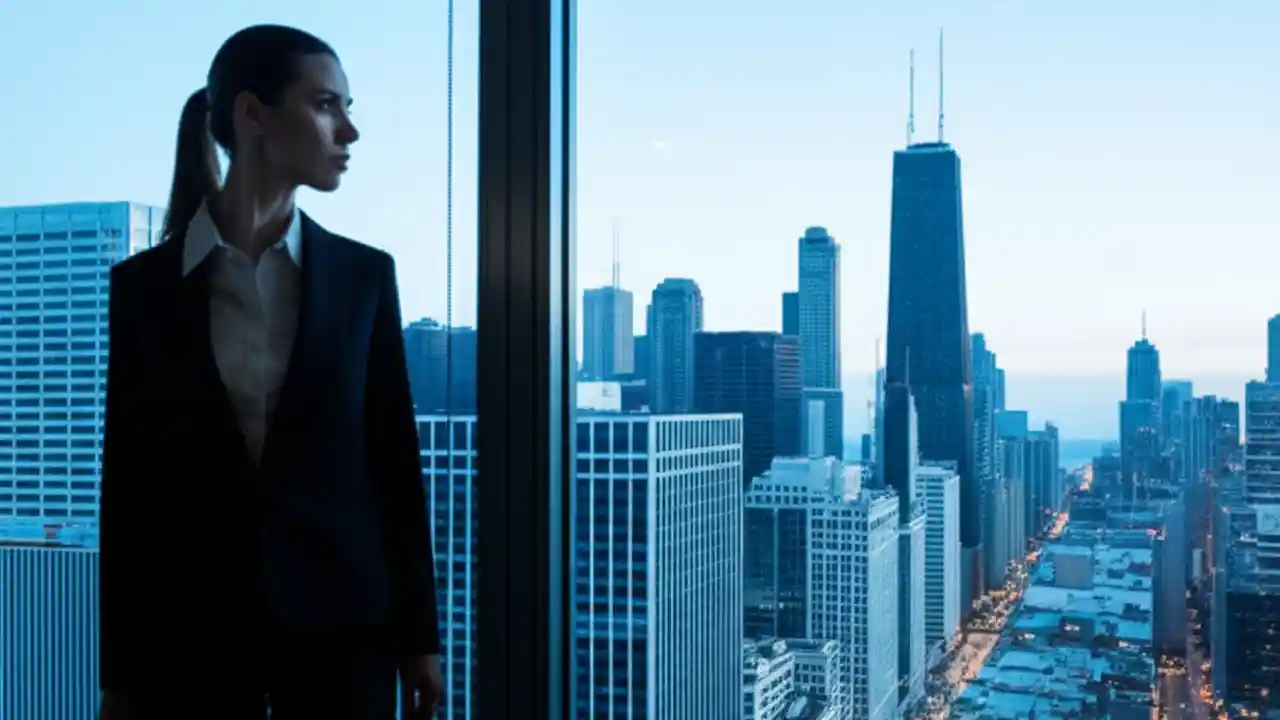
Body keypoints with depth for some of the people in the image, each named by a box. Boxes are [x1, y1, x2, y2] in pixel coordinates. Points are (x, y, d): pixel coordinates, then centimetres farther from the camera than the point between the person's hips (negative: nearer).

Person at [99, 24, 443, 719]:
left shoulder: (364, 275, 2)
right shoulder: (144, 283, 0)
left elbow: (395, 457, 3)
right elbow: (127, 473, 1)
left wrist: (417, 635, 2)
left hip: (337, 619, 1)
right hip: (188, 628, 0)